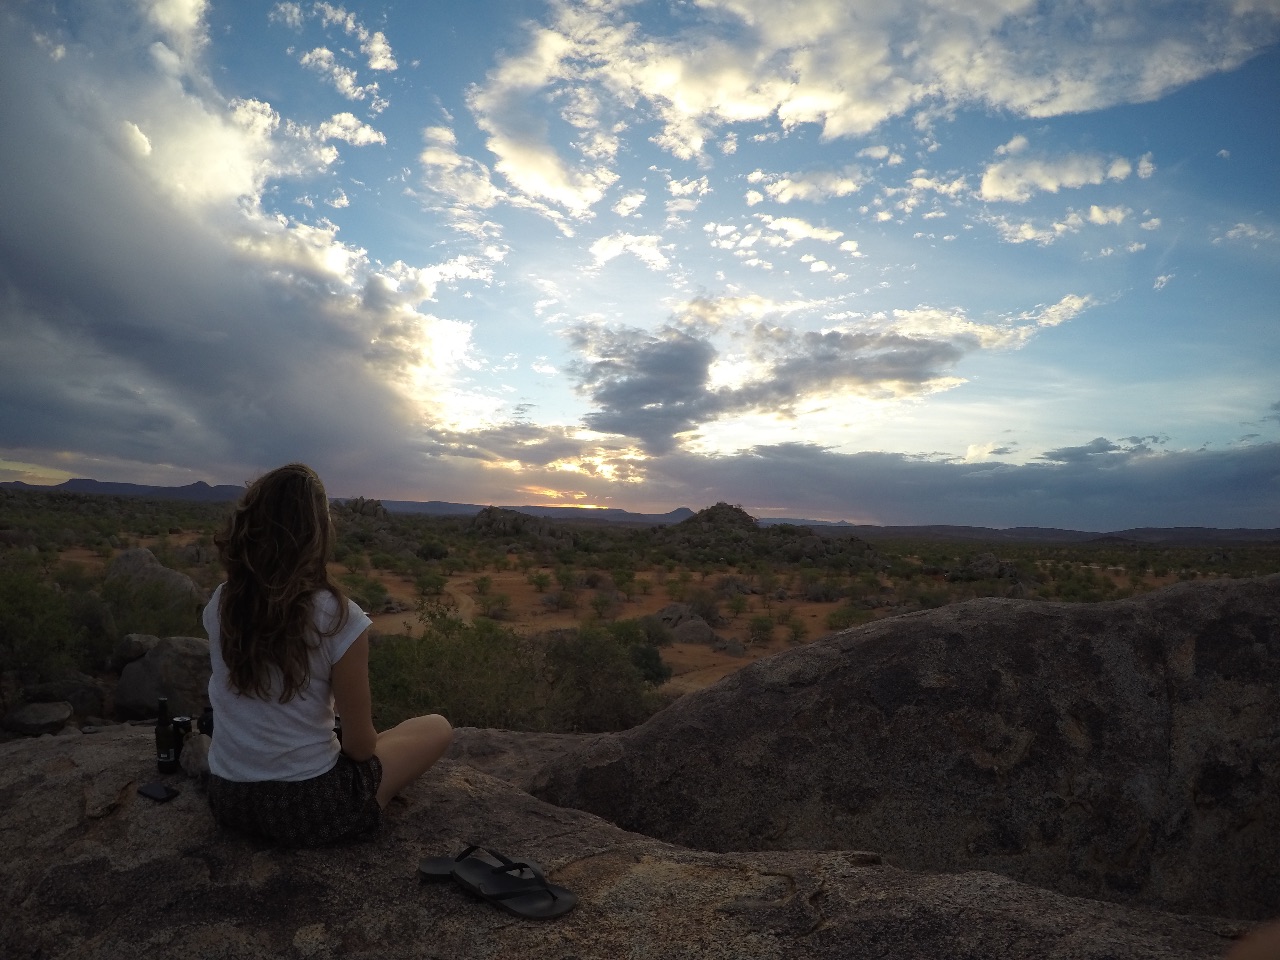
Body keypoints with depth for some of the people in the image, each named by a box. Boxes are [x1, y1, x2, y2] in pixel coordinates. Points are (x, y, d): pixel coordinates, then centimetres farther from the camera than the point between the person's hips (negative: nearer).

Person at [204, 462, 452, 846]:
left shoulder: (219, 604, -7)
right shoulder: (339, 618, -23)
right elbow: (359, 745, -13)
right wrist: (365, 742, 7)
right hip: (306, 809, -6)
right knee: (437, 728, 12)